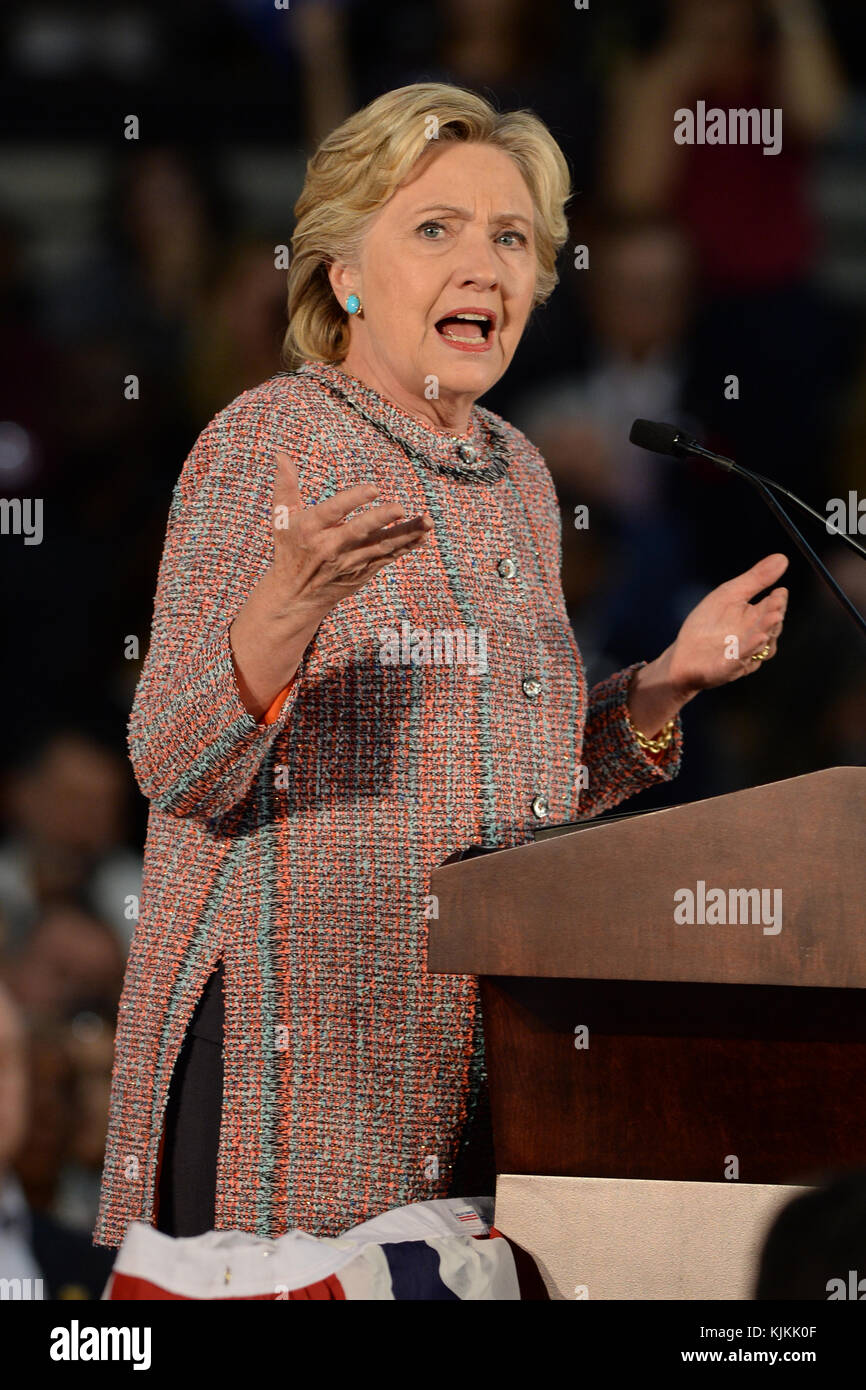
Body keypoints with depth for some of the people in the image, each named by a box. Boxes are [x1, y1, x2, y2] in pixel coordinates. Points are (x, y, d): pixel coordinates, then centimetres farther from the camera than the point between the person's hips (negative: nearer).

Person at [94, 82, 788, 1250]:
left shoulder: (514, 473, 15)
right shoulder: (269, 437, -5)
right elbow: (176, 767, -12)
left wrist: (669, 681, 8)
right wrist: (285, 614, -30)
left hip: (482, 1041, 7)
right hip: (300, 1034, -7)